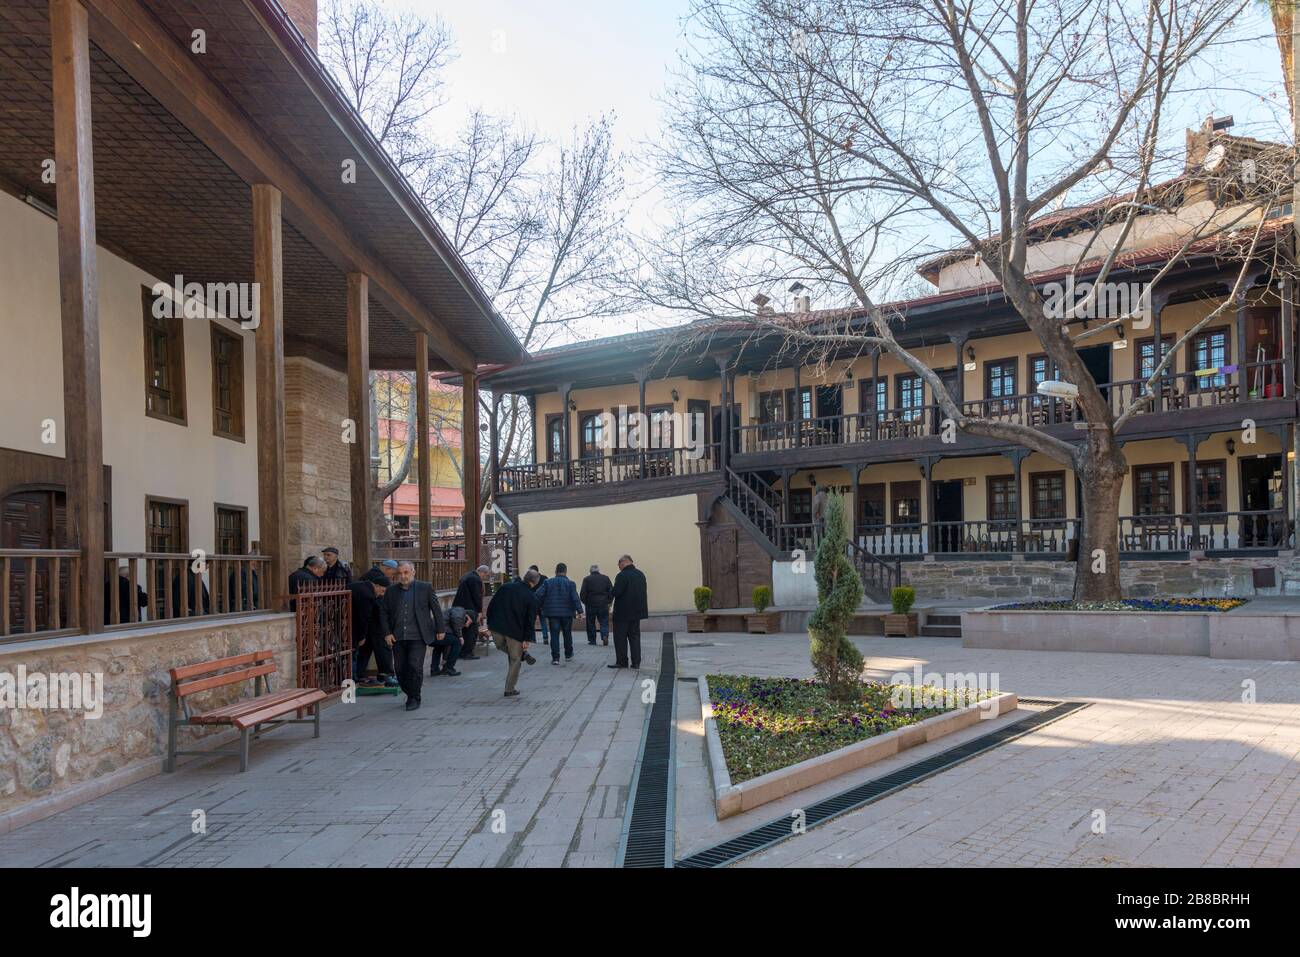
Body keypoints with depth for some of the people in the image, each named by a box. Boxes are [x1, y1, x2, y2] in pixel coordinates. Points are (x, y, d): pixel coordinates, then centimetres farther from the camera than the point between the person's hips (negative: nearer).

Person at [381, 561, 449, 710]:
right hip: (397, 638, 3)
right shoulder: (391, 592, 9)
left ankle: (414, 698, 4)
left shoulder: (425, 588, 2)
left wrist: (440, 629, 4)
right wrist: (387, 633, 2)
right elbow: (385, 614, 12)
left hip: (418, 636, -3)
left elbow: (436, 609, 5)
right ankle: (409, 694, 25)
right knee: (400, 669, 4)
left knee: (415, 666, -11)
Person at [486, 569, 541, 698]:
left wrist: (489, 623, 14)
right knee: (514, 660, 10)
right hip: (515, 632, -3)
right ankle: (510, 690, 14)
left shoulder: (505, 587, 3)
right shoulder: (532, 598, -7)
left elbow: (491, 605, 7)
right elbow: (530, 620, -8)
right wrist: (527, 639, -3)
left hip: (496, 628, 3)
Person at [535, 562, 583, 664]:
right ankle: (568, 655, 27)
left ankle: (555, 658, -4)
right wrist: (579, 610, -11)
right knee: (567, 634, 15)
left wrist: (536, 607, 5)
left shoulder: (548, 582, 1)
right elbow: (575, 598, -11)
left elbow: (539, 595, -5)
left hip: (552, 613, 0)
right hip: (567, 613, 0)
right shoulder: (570, 583, -4)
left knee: (554, 635, 1)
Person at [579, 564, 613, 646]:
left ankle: (592, 640, 10)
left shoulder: (587, 579, 0)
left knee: (591, 623, 10)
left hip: (590, 605, -1)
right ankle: (605, 635, -17)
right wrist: (608, 601, 10)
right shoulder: (606, 578, 6)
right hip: (603, 605, 1)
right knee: (604, 622, 6)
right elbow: (612, 591, 2)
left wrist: (585, 602, 10)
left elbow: (582, 594, -4)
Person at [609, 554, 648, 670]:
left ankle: (621, 661, 7)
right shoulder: (640, 574, 7)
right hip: (637, 611, 7)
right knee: (635, 636, 12)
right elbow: (643, 592, 12)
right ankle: (636, 662, 11)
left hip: (623, 612, -7)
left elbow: (616, 592, -22)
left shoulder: (622, 575, -18)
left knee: (620, 638, 4)